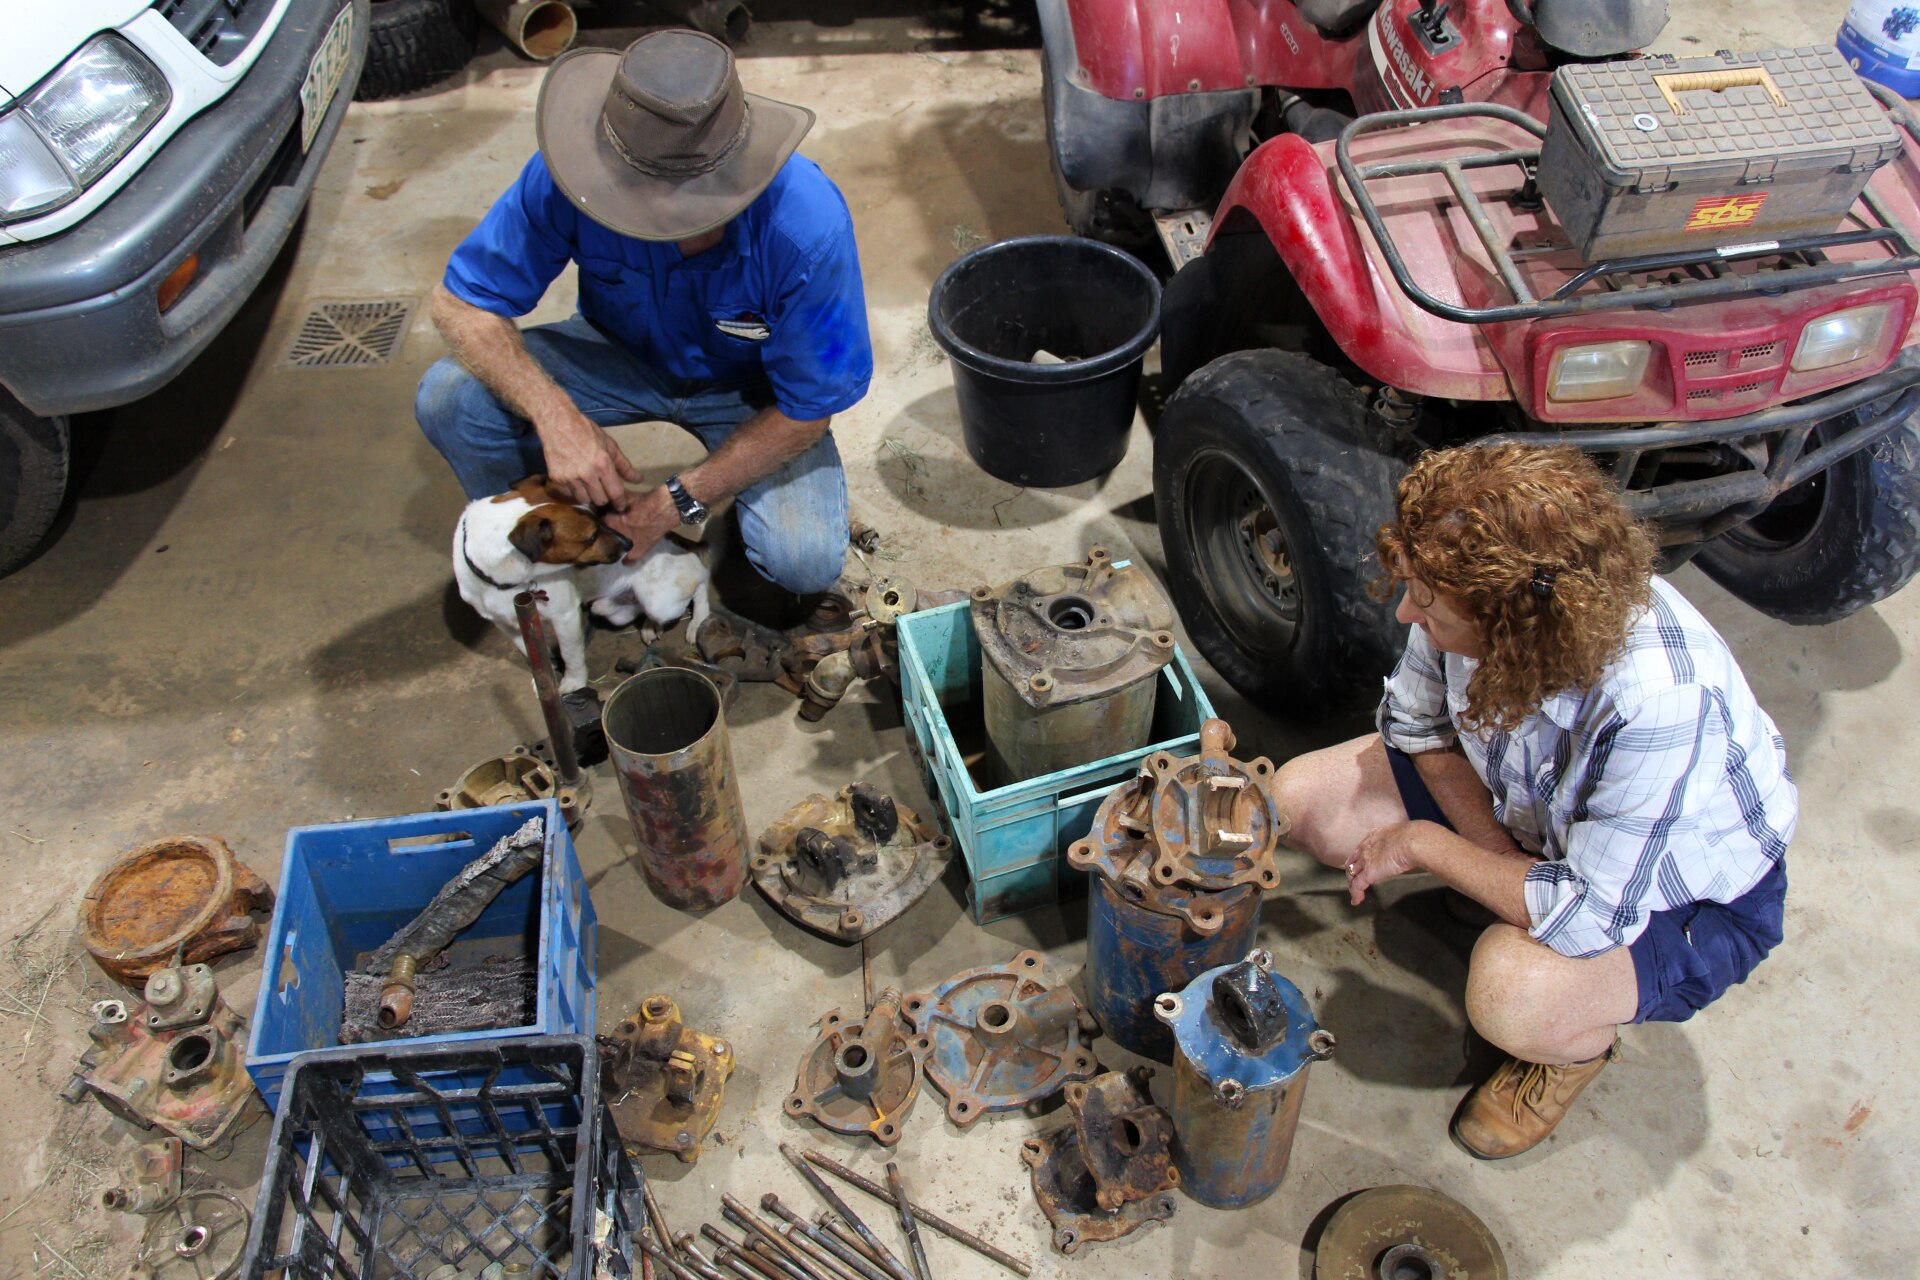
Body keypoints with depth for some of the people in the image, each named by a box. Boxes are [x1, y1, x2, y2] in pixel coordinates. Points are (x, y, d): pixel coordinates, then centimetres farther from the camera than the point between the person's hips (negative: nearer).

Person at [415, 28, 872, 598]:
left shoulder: (807, 227, -34)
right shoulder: (566, 177, -29)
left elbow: (805, 413, -23)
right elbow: (461, 300, -19)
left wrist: (678, 501, -25)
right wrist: (556, 415, -36)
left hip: (749, 387, -2)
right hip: (622, 354, 3)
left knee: (806, 562, -27)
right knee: (449, 401, -22)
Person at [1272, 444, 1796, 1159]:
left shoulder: (1661, 704, -42)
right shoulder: (1477, 595, -25)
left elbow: (1590, 915, -36)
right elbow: (1417, 722, -5)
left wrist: (1424, 844, -24)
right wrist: (1497, 854, -16)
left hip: (1689, 895, -5)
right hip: (1525, 817, 6)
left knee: (1511, 994, -36)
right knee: (1303, 801, -8)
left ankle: (1583, 1044, 3)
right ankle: (1512, 894, 11)